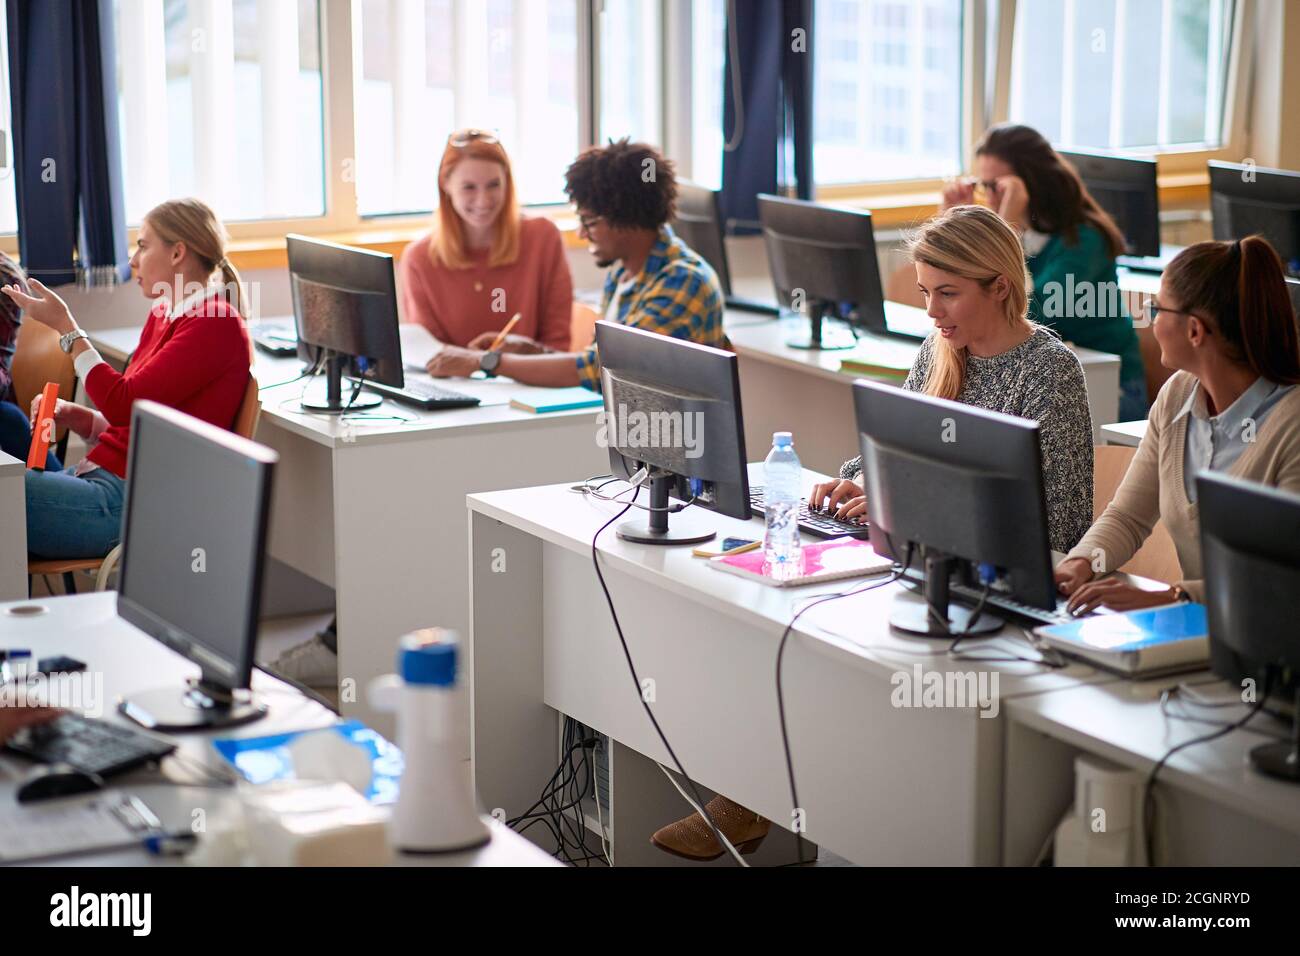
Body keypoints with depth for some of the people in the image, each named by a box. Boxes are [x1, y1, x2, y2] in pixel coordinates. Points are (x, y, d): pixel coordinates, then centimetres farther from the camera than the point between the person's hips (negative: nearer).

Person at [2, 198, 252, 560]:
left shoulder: (215, 324, -12)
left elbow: (125, 404, -18)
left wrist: (65, 325, -9)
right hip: (101, 475, 9)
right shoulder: (164, 314, 18)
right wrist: (69, 414, 3)